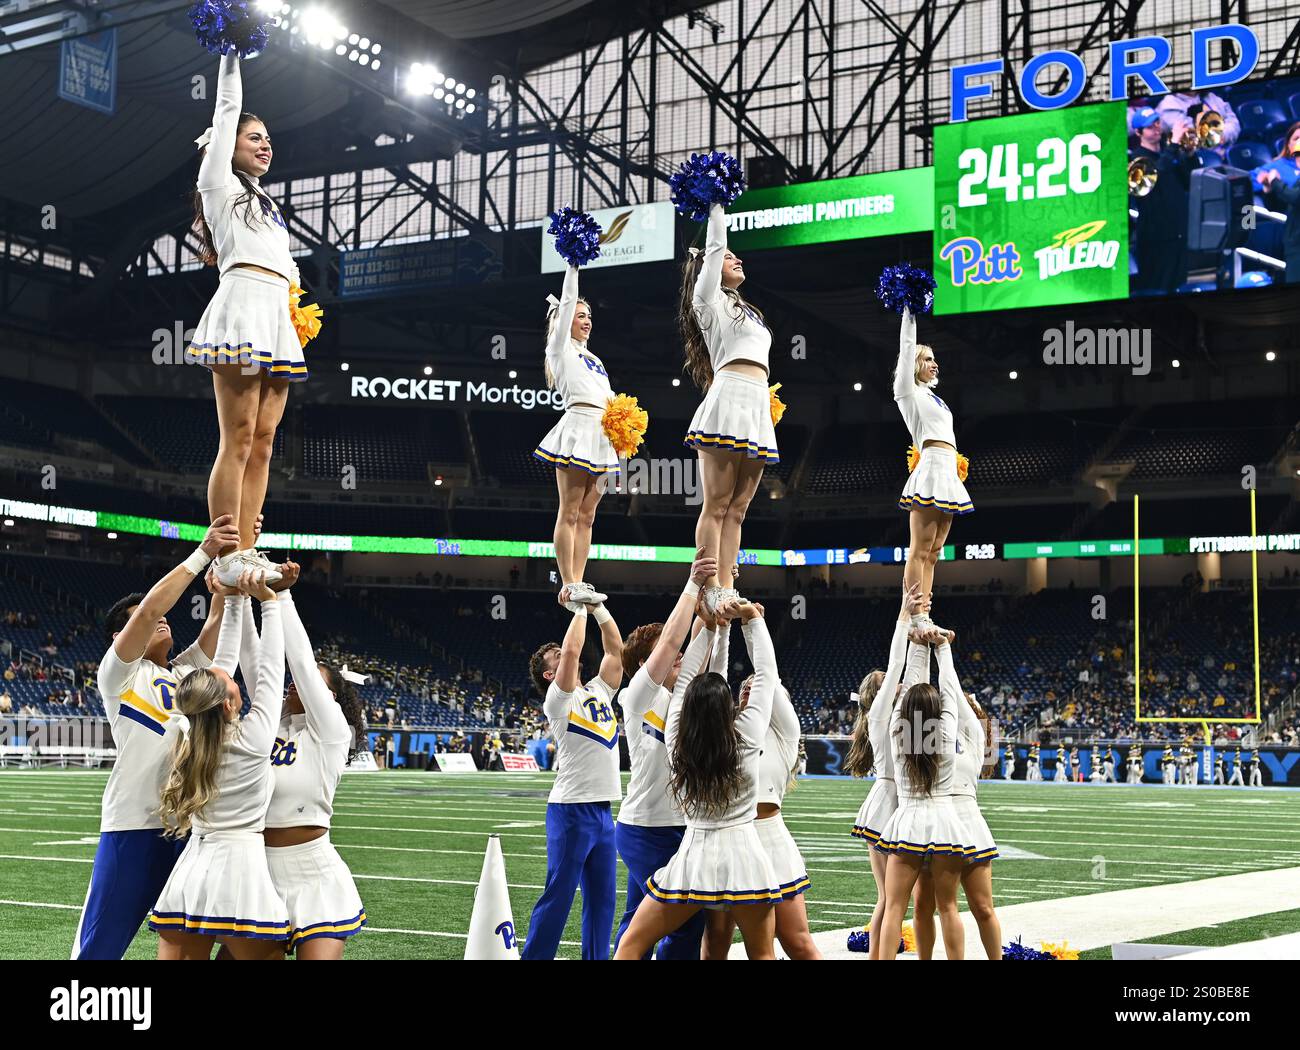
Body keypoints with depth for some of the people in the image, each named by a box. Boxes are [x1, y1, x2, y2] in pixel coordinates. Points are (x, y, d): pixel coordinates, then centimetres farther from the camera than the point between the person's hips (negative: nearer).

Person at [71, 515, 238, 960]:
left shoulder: (188, 670, 18)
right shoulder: (119, 673, 3)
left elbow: (217, 616, 8)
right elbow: (147, 610, -12)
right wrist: (202, 553, -15)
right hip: (135, 825, -6)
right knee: (99, 947, -3)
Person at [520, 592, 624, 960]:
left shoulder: (599, 691, 16)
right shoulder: (558, 698, -4)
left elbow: (616, 649, 13)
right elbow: (572, 650, -17)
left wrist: (599, 608, 8)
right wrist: (579, 608, -7)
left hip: (602, 811, 7)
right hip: (571, 810, -7)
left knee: (602, 898, 9)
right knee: (558, 897, -5)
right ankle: (533, 956, 0)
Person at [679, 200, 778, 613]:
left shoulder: (742, 310, 29)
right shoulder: (708, 299, 8)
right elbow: (714, 246, 1)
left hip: (757, 409, 8)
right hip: (729, 401, -8)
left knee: (736, 508, 3)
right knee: (717, 504, -10)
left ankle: (726, 589, 2)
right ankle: (710, 590, -12)